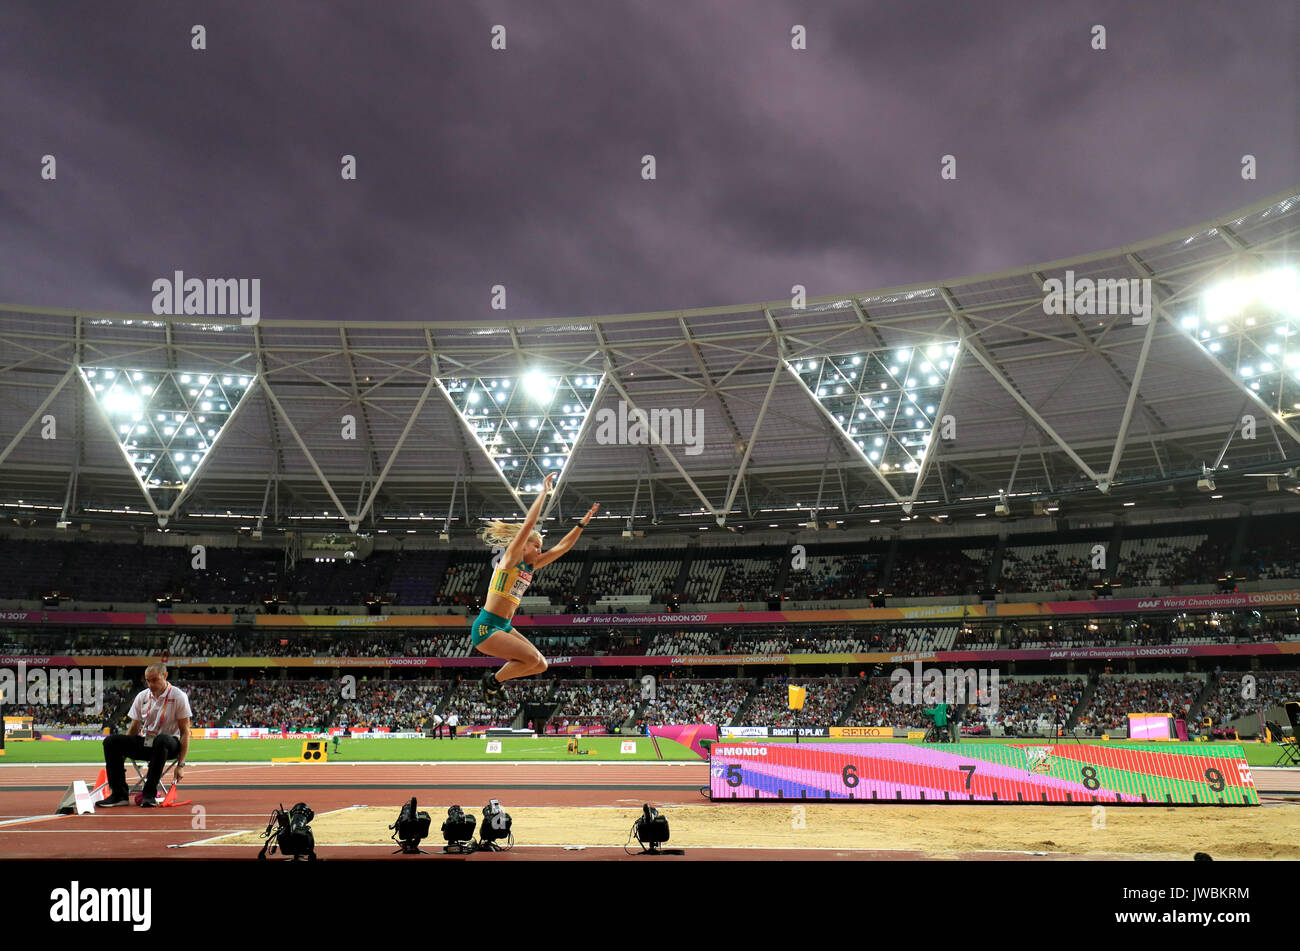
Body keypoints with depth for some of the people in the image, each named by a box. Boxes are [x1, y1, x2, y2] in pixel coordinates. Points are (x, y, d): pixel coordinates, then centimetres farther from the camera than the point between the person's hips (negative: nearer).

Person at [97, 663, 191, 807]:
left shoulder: (178, 697, -7)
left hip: (169, 744, -5)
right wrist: (120, 764, 7)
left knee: (161, 740, -40)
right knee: (110, 741, -17)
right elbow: (133, 729, 13)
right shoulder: (142, 696, 7)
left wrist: (181, 765, -15)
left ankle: (149, 794, -33)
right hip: (145, 743, 5)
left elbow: (185, 732, -7)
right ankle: (119, 794, -17)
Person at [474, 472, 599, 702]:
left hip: (504, 628, 9)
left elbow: (561, 547, 16)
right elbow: (529, 524, -15)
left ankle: (494, 679, 14)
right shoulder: (511, 558, -6)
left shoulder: (530, 566, 14)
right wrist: (543, 492, -12)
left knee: (540, 665, 2)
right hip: (486, 627, -9)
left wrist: (582, 523, 13)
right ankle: (494, 680, 0)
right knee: (532, 658, -20)